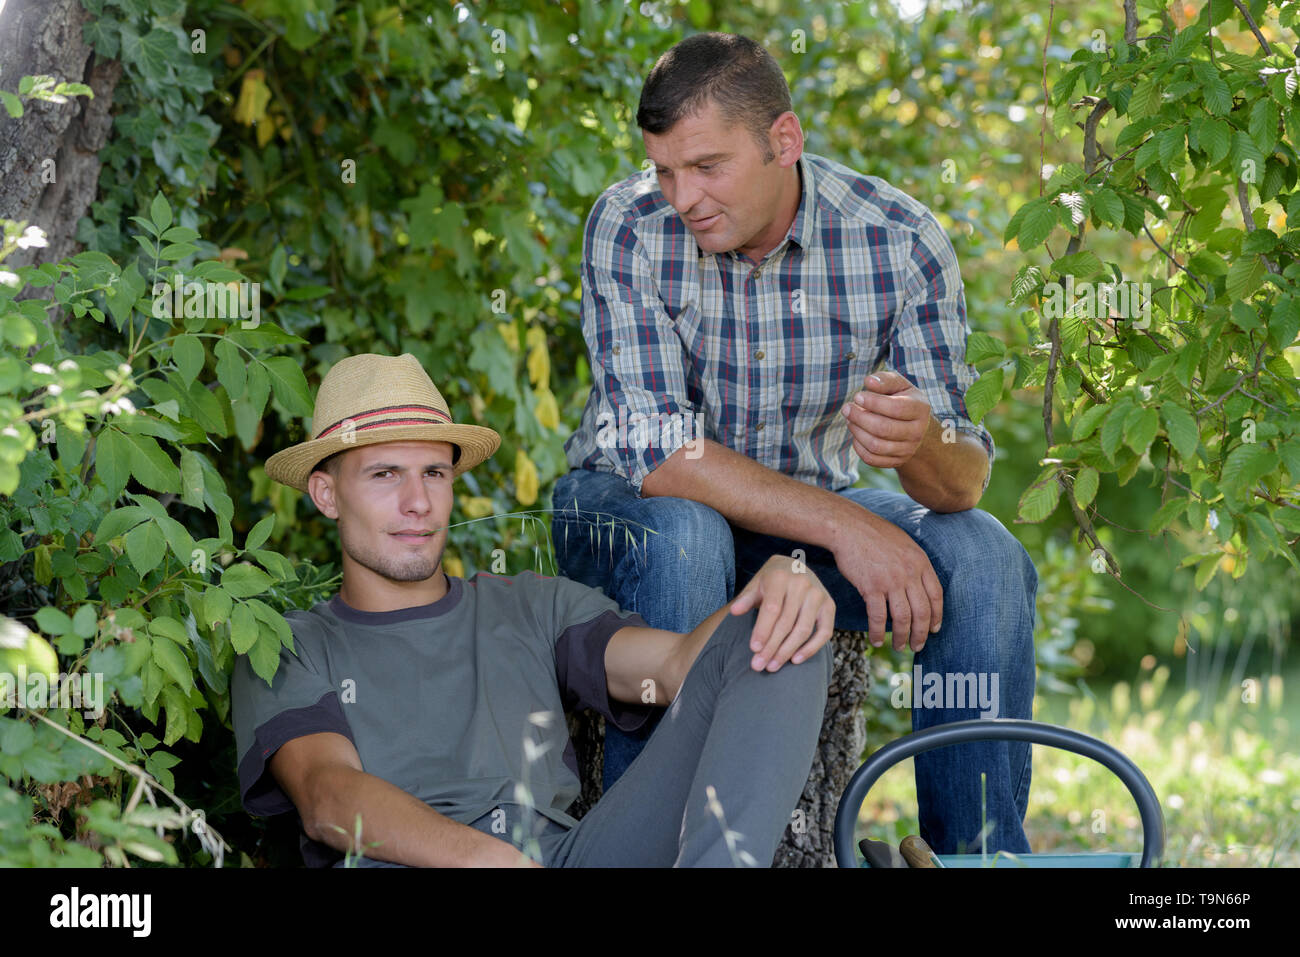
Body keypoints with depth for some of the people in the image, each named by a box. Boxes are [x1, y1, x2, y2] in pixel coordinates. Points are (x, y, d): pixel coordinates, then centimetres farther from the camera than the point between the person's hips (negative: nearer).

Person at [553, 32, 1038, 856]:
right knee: (682, 537, -36)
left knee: (985, 556, -21)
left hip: (814, 511, 2)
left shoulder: (901, 240, -16)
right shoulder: (628, 228, -21)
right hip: (630, 509, -2)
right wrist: (842, 525, -37)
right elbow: (656, 451, -28)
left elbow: (965, 480, -19)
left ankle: (979, 850, -9)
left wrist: (923, 443, -44)